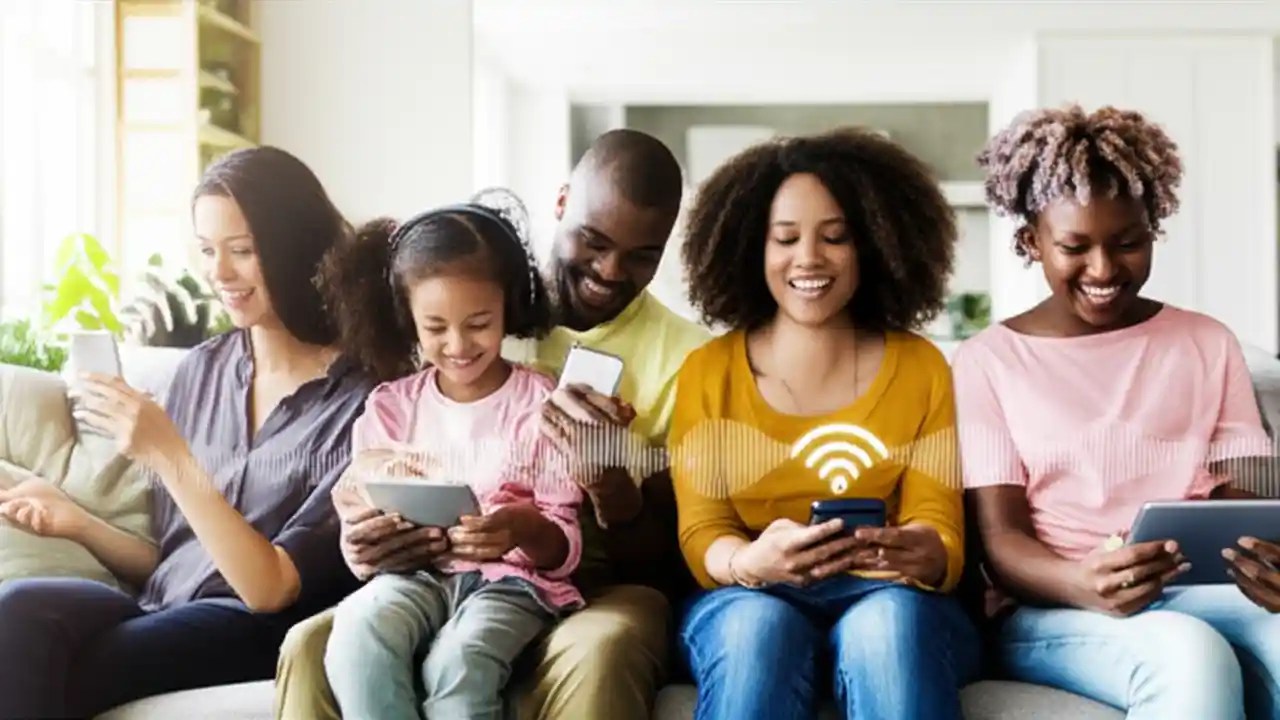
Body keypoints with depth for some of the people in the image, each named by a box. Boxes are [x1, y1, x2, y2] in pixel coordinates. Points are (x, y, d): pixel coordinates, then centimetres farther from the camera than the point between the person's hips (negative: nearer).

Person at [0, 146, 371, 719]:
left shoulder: (359, 400, -6)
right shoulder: (200, 370, 12)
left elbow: (269, 587, -13)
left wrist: (169, 458, -20)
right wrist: (78, 523, -1)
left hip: (258, 637, -5)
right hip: (160, 615, 5)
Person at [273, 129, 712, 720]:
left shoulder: (685, 356, 3)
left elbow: (666, 555, 2)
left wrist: (617, 498, -22)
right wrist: (365, 530, -15)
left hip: (601, 590, -2)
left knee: (597, 654, -39)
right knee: (313, 648, -27)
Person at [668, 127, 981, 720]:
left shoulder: (922, 367, 9)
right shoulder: (709, 371, 9)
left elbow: (940, 529, 2)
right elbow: (701, 534, 1)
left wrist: (919, 554, -24)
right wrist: (753, 563, -24)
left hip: (891, 598, 0)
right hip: (748, 600, 0)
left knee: (890, 623, -35)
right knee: (761, 627, -35)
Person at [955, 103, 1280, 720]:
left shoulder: (1209, 345, 15)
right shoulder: (987, 361, 7)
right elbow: (999, 538, -2)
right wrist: (1084, 584, -26)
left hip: (1196, 593, 2)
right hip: (1049, 608, -2)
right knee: (1190, 654, -36)